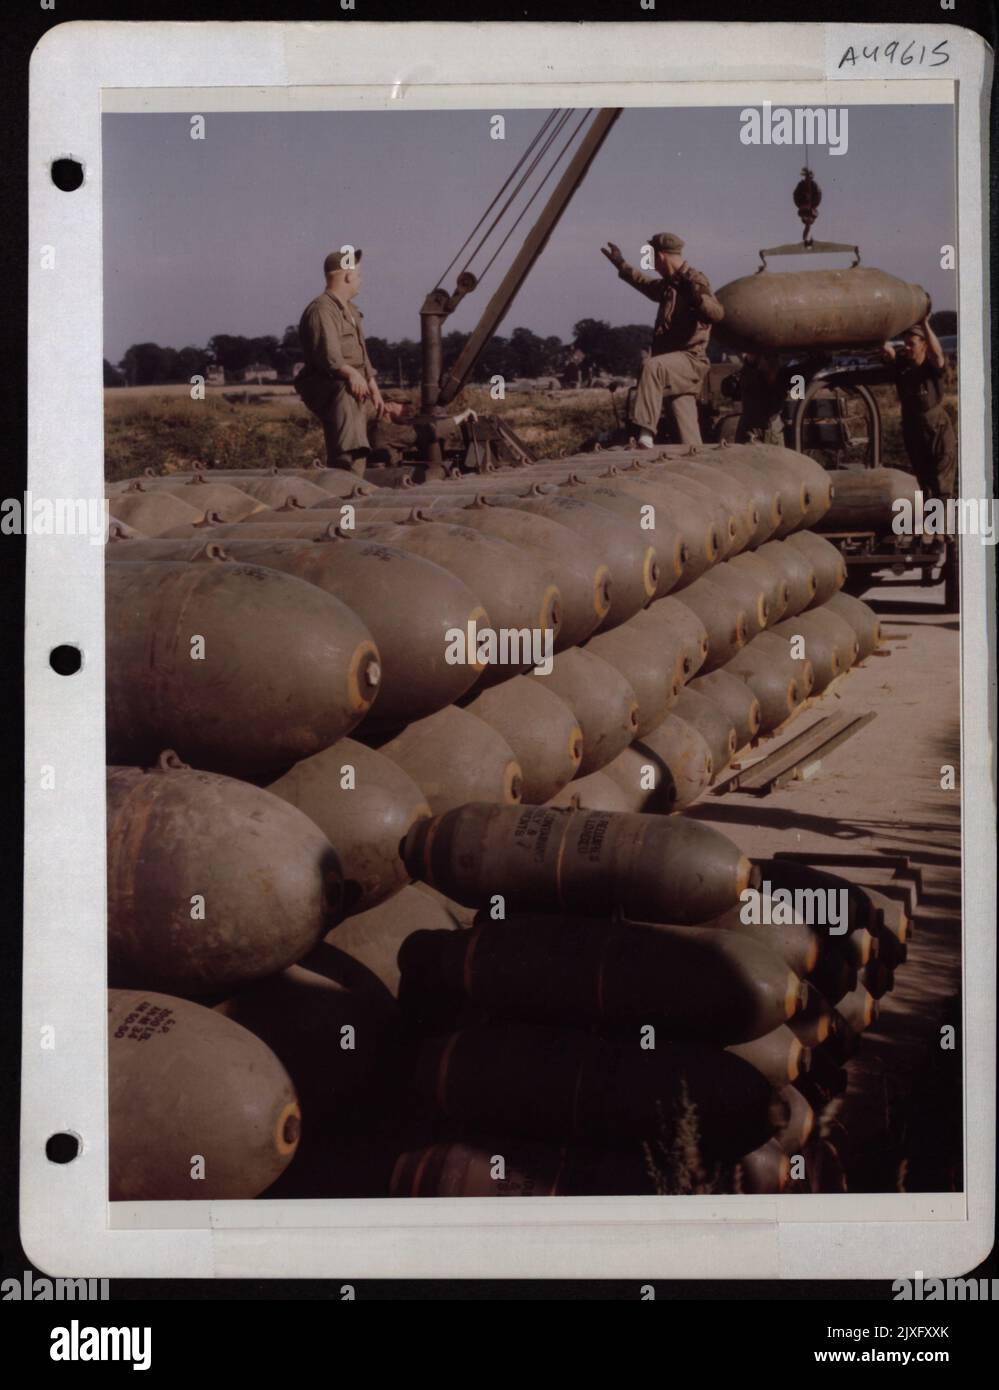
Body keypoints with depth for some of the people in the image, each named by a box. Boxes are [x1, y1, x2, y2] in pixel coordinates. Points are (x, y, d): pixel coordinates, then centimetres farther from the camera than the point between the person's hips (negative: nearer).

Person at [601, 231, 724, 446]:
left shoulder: (694, 282, -8)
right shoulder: (669, 284, 19)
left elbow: (717, 314, -25)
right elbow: (646, 284, 42)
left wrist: (697, 296, -42)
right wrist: (621, 264, 49)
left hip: (689, 359, -9)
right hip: (675, 364, 9)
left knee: (651, 367, -36)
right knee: (687, 433, 2)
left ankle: (645, 435, -44)